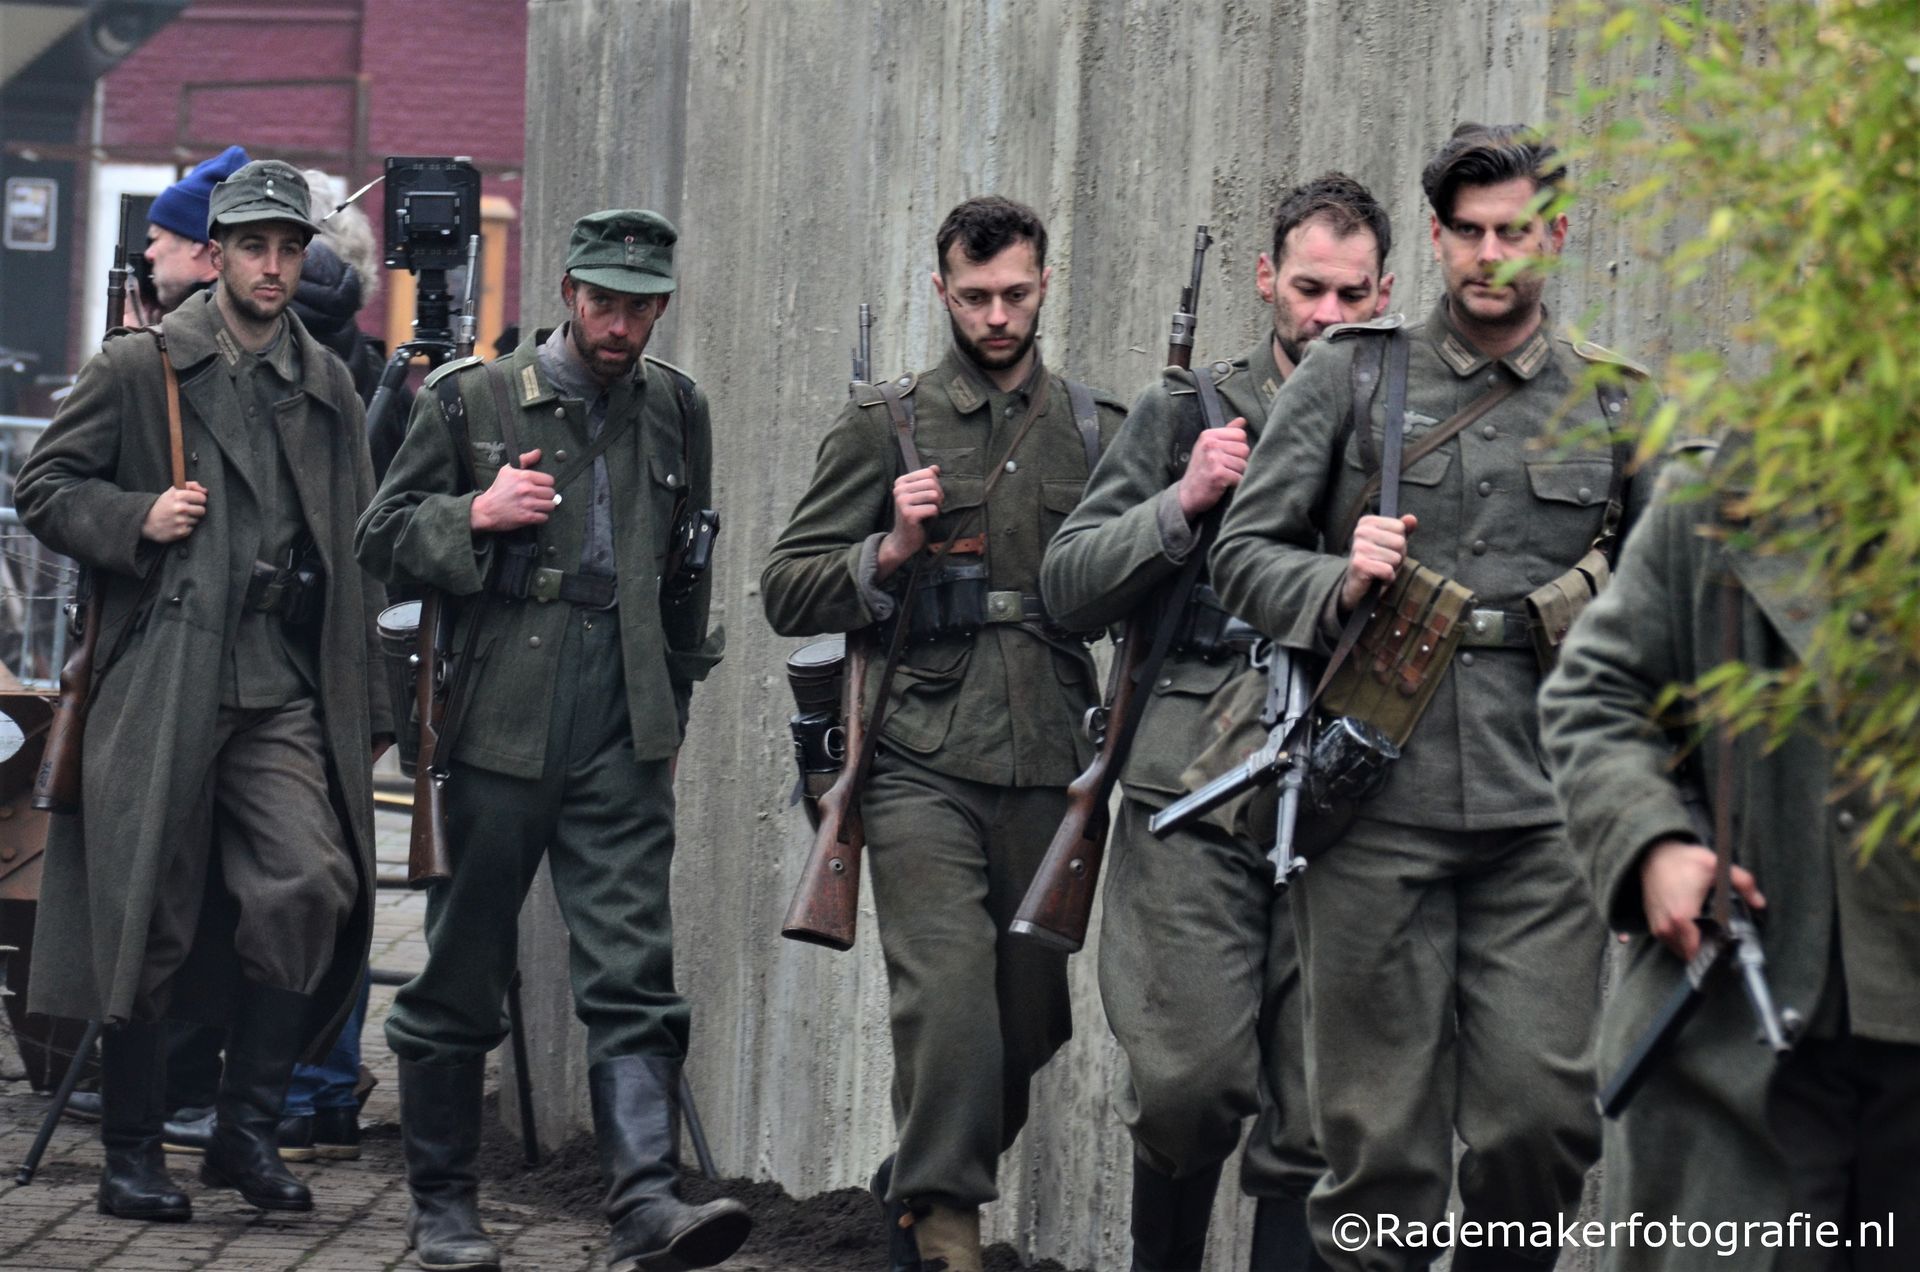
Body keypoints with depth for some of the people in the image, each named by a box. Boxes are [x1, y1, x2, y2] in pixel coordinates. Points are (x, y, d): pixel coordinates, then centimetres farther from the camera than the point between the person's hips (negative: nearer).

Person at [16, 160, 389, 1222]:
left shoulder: (327, 388, 16)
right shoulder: (139, 369, 5)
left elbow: (355, 552, 18)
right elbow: (44, 486, 6)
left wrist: (364, 701, 14)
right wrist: (137, 522, -12)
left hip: (284, 690, 3)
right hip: (160, 684, -3)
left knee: (312, 886, -14)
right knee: (147, 916, 0)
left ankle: (246, 1127, 0)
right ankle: (131, 1154, 13)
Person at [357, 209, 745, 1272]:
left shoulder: (674, 409, 12)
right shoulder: (470, 399, 2)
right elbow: (384, 536, 5)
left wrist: (674, 696, 22)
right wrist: (475, 516, -12)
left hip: (623, 735, 2)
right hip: (496, 727, -2)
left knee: (632, 973, -10)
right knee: (461, 974, 6)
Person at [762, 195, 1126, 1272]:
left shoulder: (1099, 433, 13)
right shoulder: (886, 425, 6)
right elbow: (789, 592, 5)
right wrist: (891, 553, -12)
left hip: (1049, 770, 3)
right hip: (923, 765, -3)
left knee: (1031, 1014, 9)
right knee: (949, 992, -19)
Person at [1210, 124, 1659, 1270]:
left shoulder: (1612, 403, 11)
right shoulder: (1349, 378, 7)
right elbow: (1244, 553, 7)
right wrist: (1341, 582, -13)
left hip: (1539, 818, 1)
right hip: (1378, 802, -1)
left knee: (1544, 1114, -6)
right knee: (1381, 1133, 1)